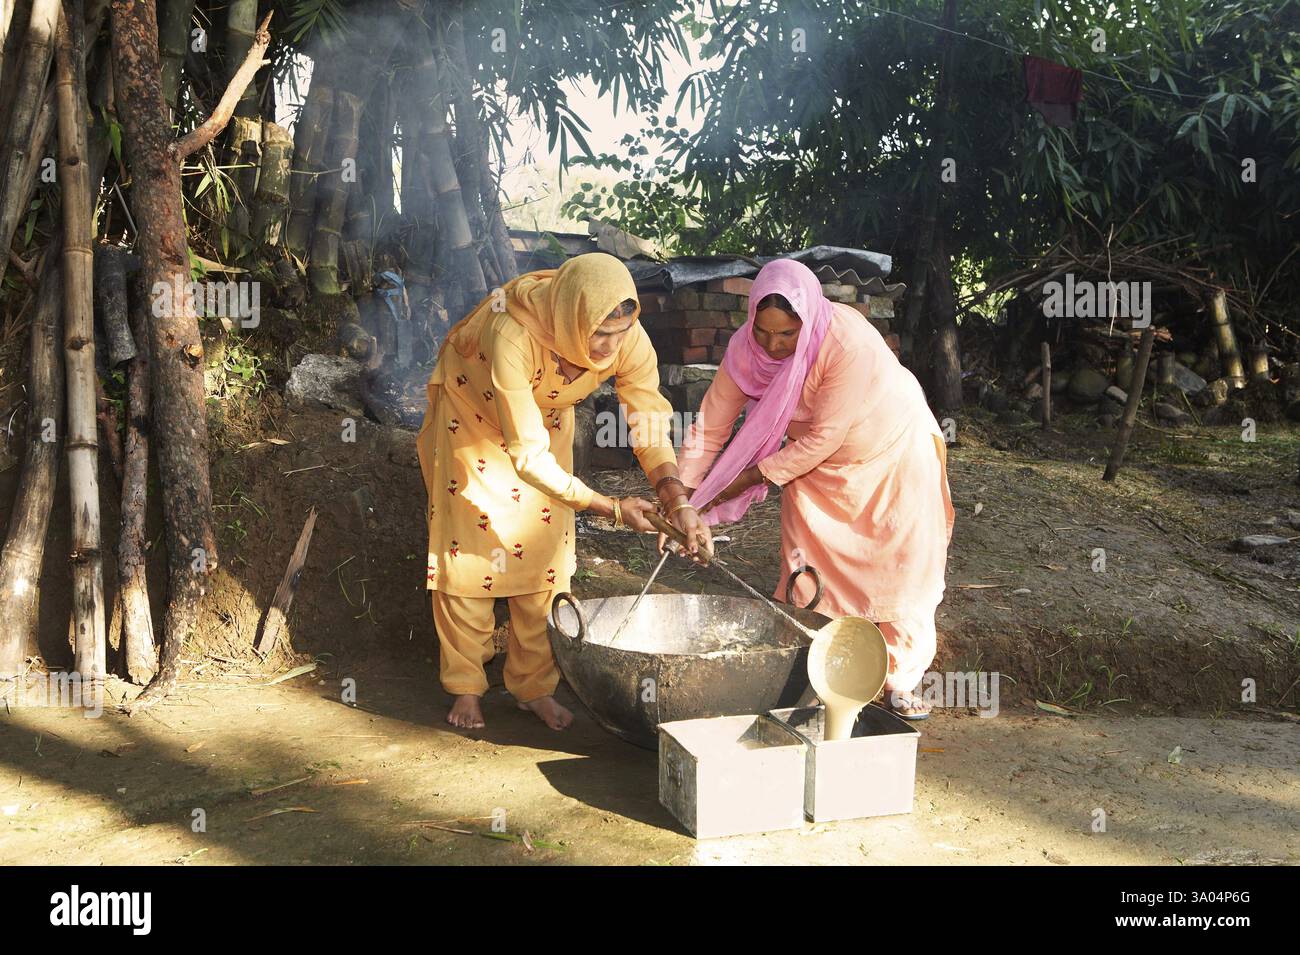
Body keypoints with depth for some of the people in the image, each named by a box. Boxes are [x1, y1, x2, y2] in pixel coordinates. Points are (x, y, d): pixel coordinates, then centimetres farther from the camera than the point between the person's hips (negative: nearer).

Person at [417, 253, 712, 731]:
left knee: (545, 552, 2)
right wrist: (608, 508, -40)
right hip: (471, 415, -4)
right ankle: (465, 686, 16)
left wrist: (678, 502, -36)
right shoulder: (511, 336, -44)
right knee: (468, 548, 0)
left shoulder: (630, 340, -31)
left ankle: (534, 685, 15)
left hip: (546, 418, 4)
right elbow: (528, 456, -40)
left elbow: (651, 429, -20)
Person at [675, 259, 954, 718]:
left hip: (892, 452, -4)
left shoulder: (851, 344, -38)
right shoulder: (746, 347, -23)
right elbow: (710, 427, -18)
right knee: (805, 569, 2)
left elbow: (824, 436, -32)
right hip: (817, 462, 4)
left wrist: (754, 476, -27)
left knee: (902, 569, 1)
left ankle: (900, 679, 17)